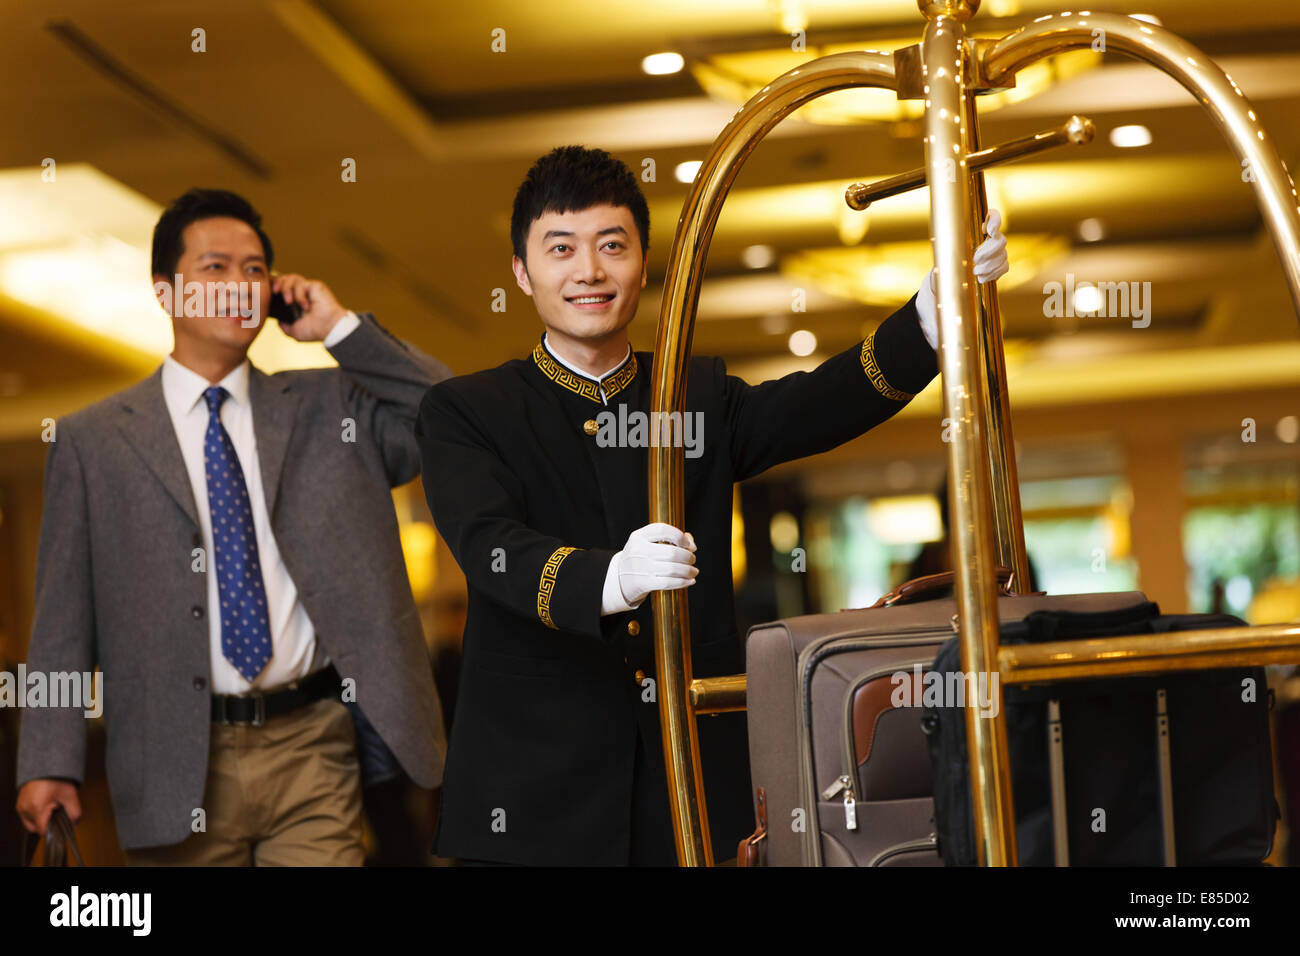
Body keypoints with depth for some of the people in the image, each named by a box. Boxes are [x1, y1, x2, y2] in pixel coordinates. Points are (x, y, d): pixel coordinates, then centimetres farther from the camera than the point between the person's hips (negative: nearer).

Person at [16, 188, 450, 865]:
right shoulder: (92, 441, 5)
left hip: (311, 751, 1)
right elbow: (64, 616, 4)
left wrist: (342, 329, -2)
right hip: (178, 770, -1)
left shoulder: (325, 407, 10)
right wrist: (50, 763, -4)